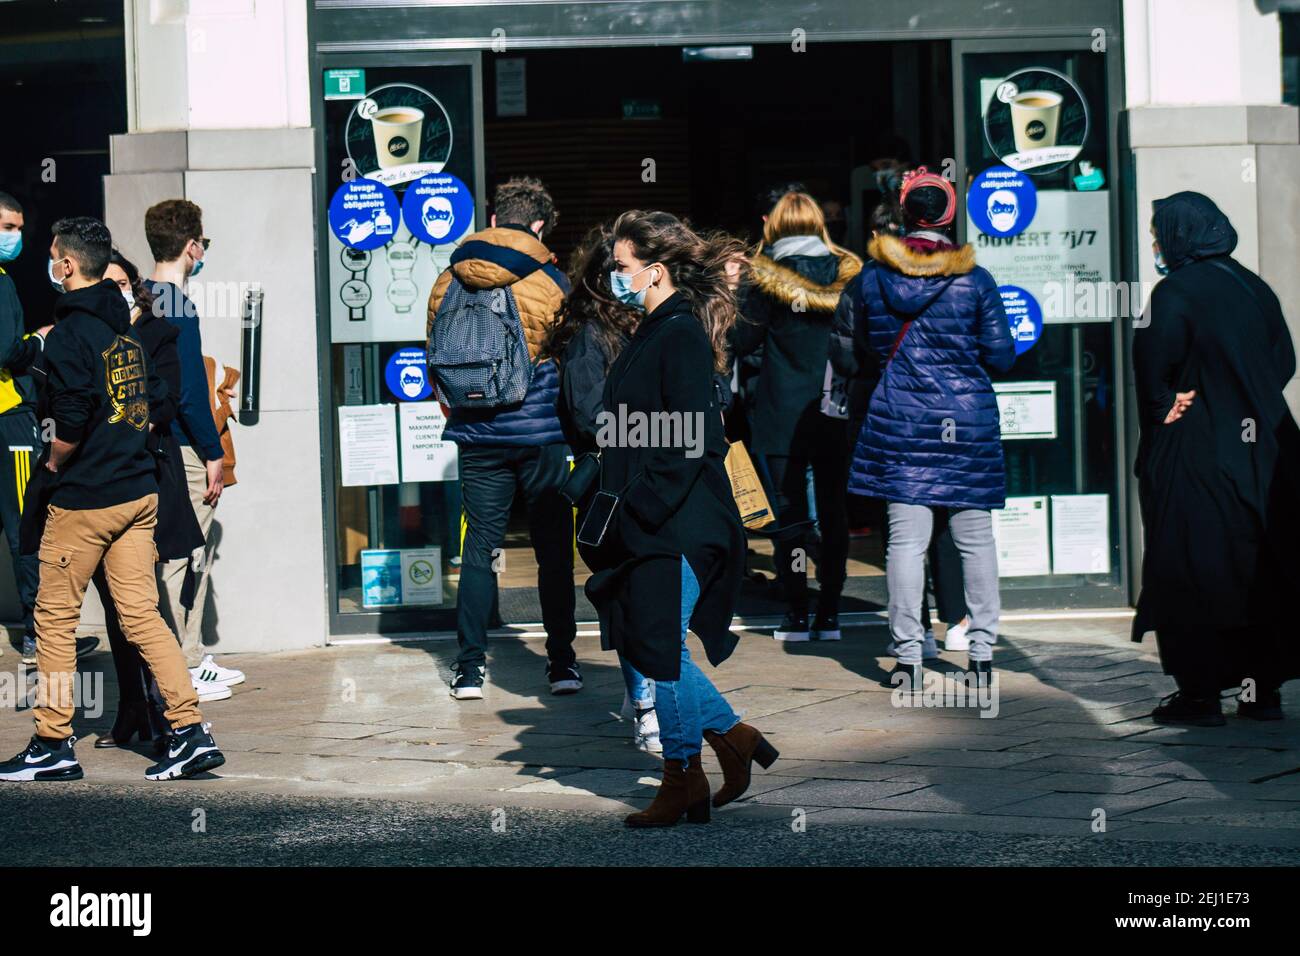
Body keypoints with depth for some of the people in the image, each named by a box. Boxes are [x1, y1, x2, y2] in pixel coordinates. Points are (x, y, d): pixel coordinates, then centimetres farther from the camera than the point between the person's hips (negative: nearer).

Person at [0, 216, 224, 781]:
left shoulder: (69, 335, -15)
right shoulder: (129, 328, 10)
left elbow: (69, 426, -22)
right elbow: (157, 401, 16)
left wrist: (52, 465, -5)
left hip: (83, 500, -7)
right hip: (139, 491, 7)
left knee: (55, 618, 4)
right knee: (141, 614, 6)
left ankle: (53, 745, 9)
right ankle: (191, 732, -1)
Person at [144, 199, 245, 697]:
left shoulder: (144, 299, 11)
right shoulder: (178, 307, -17)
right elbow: (188, 390, -20)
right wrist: (212, 454, -13)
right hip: (182, 449, -9)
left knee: (194, 555, 16)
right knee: (183, 558, -3)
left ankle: (195, 660, 23)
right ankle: (184, 671, 1)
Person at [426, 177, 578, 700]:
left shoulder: (448, 283, 3)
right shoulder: (551, 282, -7)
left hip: (477, 436, 3)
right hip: (543, 433, -2)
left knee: (479, 546, 8)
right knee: (553, 547, 7)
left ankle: (470, 667, 5)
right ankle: (562, 662, 9)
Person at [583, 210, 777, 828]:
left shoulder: (681, 336, -14)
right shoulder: (654, 333, 15)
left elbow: (688, 443, -20)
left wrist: (634, 506, -20)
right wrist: (612, 508, 15)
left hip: (678, 525, -10)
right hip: (644, 524, 10)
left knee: (660, 649, -3)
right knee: (643, 645, 10)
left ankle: (683, 778, 11)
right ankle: (734, 737, 19)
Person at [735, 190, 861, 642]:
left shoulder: (764, 275, -7)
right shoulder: (846, 273, 1)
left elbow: (743, 340, -4)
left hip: (782, 417, -2)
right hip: (834, 415, 2)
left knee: (790, 514, 2)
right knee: (833, 511, 8)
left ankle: (797, 616, 1)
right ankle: (829, 614, 9)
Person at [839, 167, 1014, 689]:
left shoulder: (871, 277, 1)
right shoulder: (974, 278, -3)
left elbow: (863, 354, 12)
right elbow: (1000, 356, 1)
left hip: (899, 421, 1)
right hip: (968, 421, -1)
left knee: (906, 540, 0)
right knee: (975, 538, 7)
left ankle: (908, 656, -1)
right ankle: (982, 651, 9)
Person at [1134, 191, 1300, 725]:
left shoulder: (1176, 292, -12)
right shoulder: (1253, 287, 9)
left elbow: (1151, 355, -25)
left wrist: (1162, 407, -10)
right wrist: (1247, 404, 8)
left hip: (1194, 455, -6)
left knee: (1194, 572, -1)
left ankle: (1200, 694, -1)